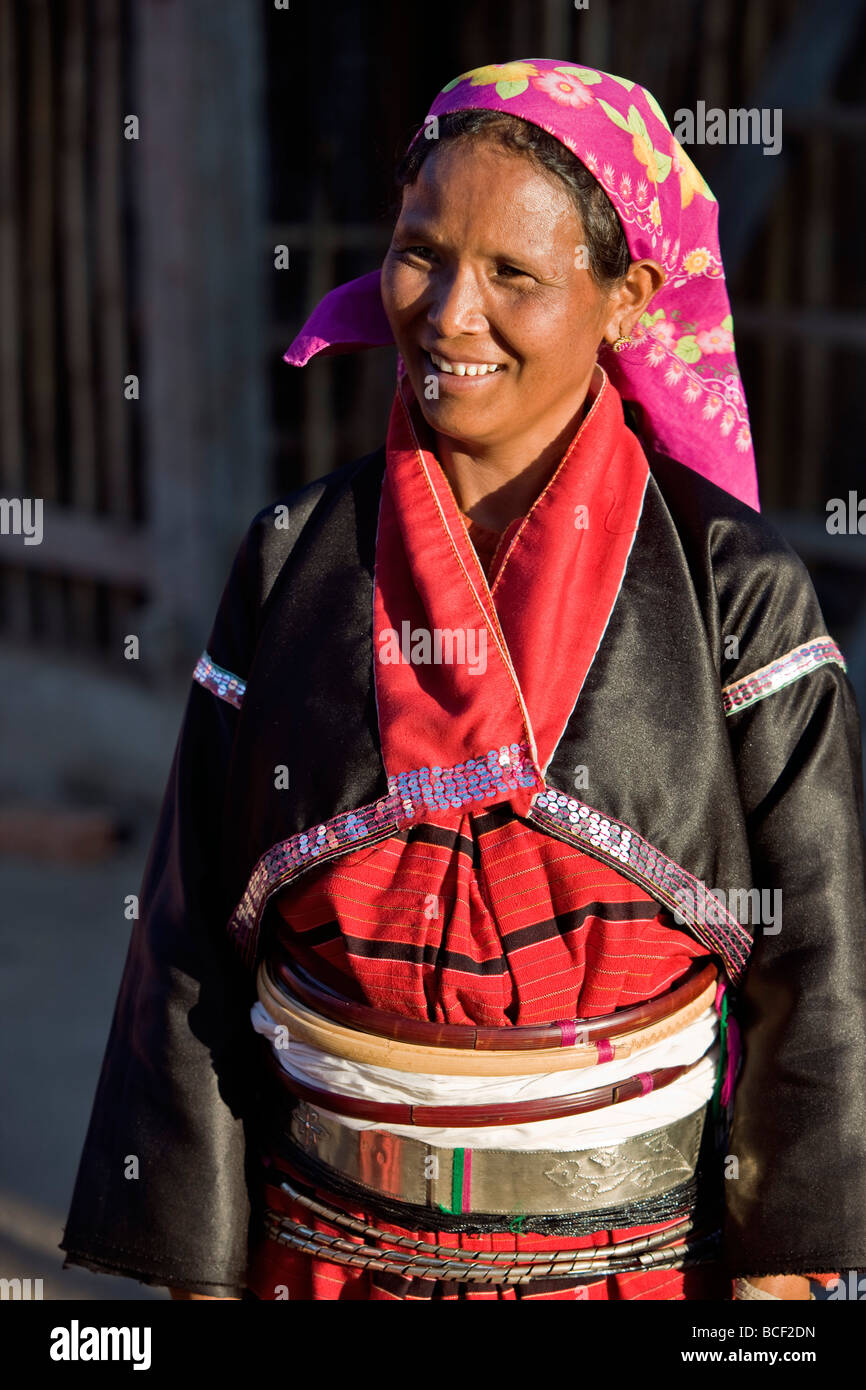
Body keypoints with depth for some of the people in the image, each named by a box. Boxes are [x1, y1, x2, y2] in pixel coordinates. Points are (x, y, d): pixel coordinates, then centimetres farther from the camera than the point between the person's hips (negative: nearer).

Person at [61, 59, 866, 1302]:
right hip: (331, 1242, 2)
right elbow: (196, 940, 0)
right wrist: (196, 1259, -1)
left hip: (635, 1249, -2)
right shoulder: (296, 559, -3)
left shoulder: (733, 586, -9)